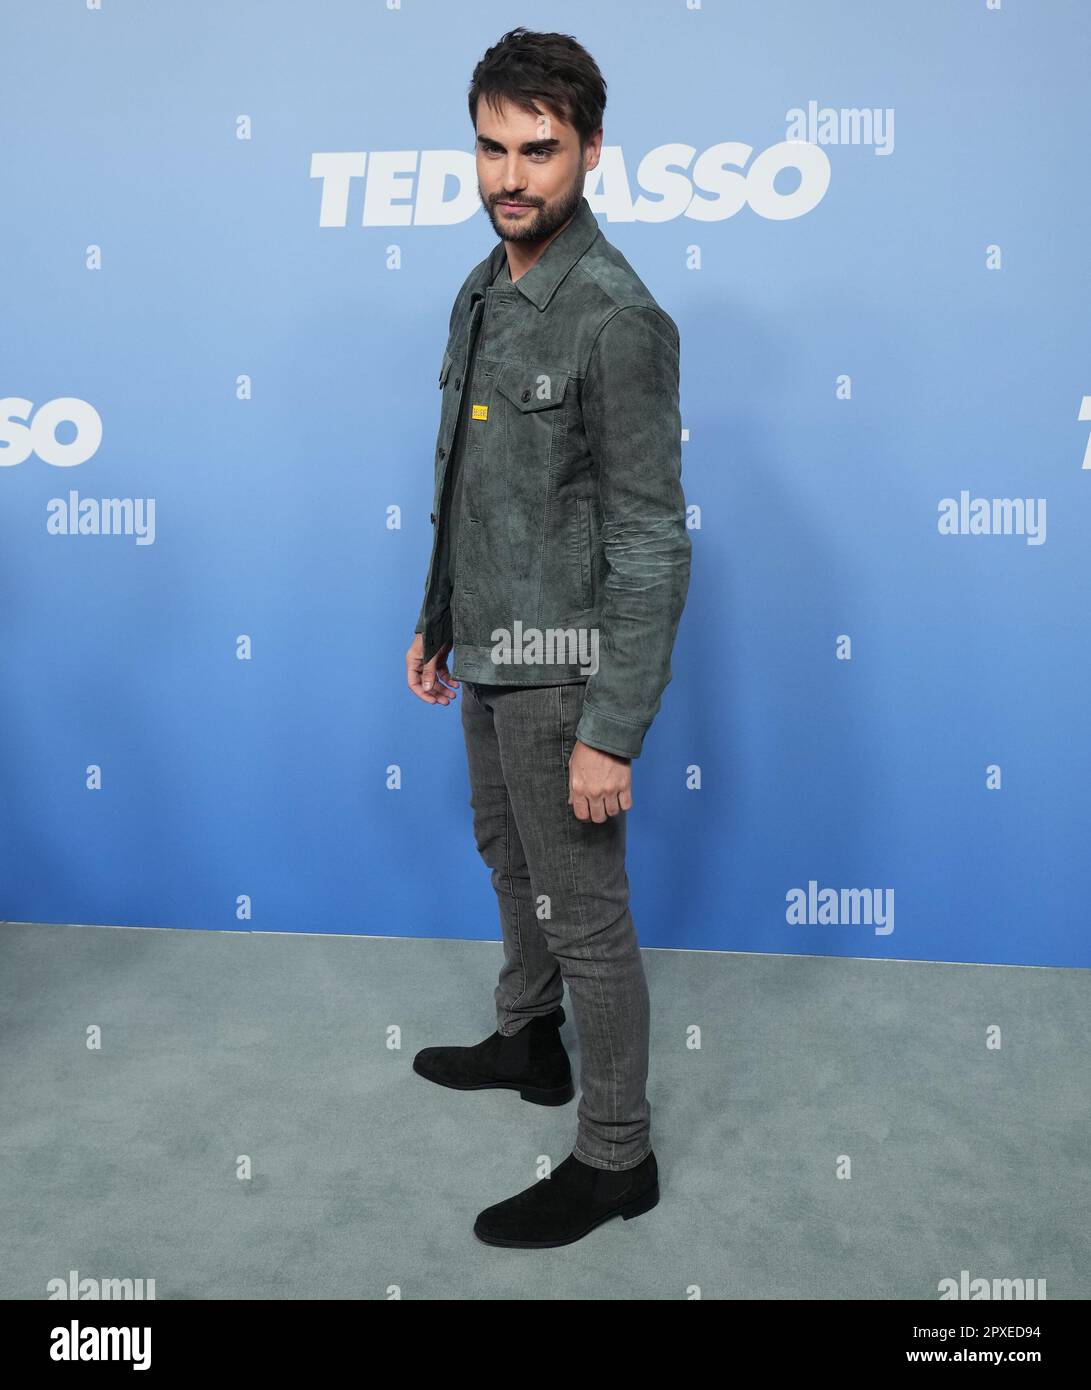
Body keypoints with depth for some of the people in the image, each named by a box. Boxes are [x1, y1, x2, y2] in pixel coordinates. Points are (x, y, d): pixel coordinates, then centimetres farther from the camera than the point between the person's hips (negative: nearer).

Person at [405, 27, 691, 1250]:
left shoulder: (617, 319, -20)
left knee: (582, 912, 2)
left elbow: (651, 544, -22)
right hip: (490, 654, 9)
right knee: (510, 861, 24)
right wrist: (436, 620, 19)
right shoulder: (482, 293, 8)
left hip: (559, 667, -9)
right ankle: (527, 1043, 47)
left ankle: (615, 1158, 20)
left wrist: (614, 731, -23)